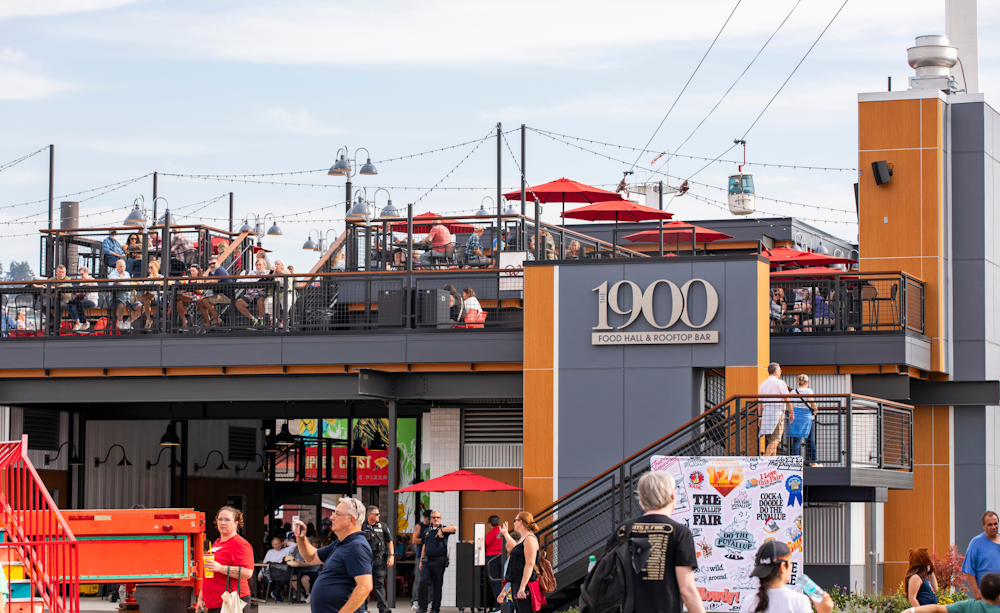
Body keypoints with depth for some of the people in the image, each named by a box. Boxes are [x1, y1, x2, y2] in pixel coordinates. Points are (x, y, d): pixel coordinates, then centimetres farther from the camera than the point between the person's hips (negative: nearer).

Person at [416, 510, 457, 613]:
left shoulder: (444, 529, 1)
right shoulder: (427, 530, 16)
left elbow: (454, 528, -20)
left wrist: (441, 530, -14)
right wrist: (421, 560, 16)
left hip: (439, 561, -3)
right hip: (427, 561, 3)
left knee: (437, 585, 2)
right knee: (423, 582, -9)